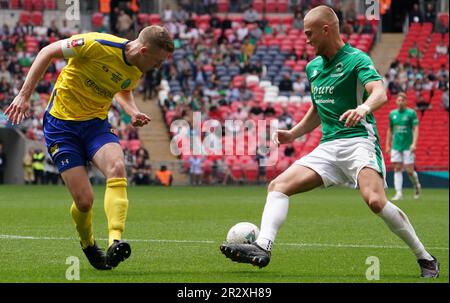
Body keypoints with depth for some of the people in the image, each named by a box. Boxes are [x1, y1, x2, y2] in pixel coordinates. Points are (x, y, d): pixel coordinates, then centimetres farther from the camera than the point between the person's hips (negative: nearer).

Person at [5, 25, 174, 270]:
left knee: (116, 168, -28)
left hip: (97, 123, 5)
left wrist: (134, 113, 1)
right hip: (61, 124, -5)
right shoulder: (98, 45, -22)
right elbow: (48, 51, -11)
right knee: (84, 200, -11)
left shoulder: (136, 71, -1)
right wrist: (24, 95, -12)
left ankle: (115, 242, -37)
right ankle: (88, 245, 22)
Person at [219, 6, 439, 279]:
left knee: (375, 200, -29)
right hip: (328, 147, 8)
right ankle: (262, 248, -22)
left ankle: (425, 259, -16)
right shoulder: (313, 67, 18)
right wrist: (294, 134, 21)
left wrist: (363, 108, -45)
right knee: (279, 185, -8)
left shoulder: (356, 59, -6)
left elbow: (380, 94, -24)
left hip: (358, 140, -8)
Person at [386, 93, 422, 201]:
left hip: (408, 146, -4)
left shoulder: (411, 113, -5)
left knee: (409, 170, -3)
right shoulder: (392, 114, 8)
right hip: (396, 146, 4)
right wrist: (387, 145, 14)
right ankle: (398, 193, -3)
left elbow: (416, 129, -10)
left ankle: (417, 185, 25)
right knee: (397, 169, -2)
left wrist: (414, 143, -21)